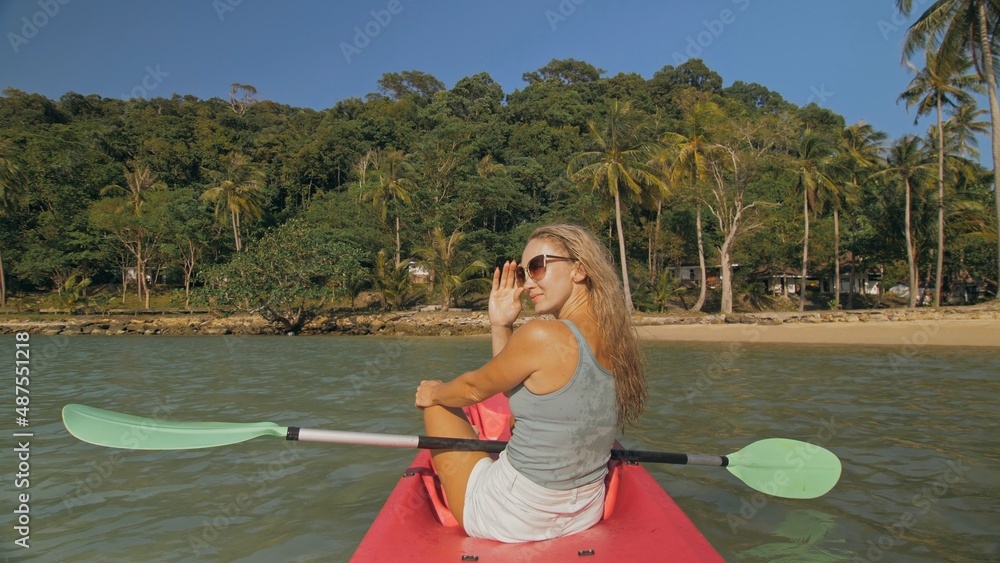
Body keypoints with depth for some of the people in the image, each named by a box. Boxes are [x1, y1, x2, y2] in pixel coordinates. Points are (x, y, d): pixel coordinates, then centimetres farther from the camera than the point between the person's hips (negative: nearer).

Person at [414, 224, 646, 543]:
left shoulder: (543, 336, -26)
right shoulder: (615, 340, -3)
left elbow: (475, 389, -8)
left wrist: (431, 393, 11)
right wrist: (501, 326, -3)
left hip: (510, 522, -7)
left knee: (435, 401, 17)